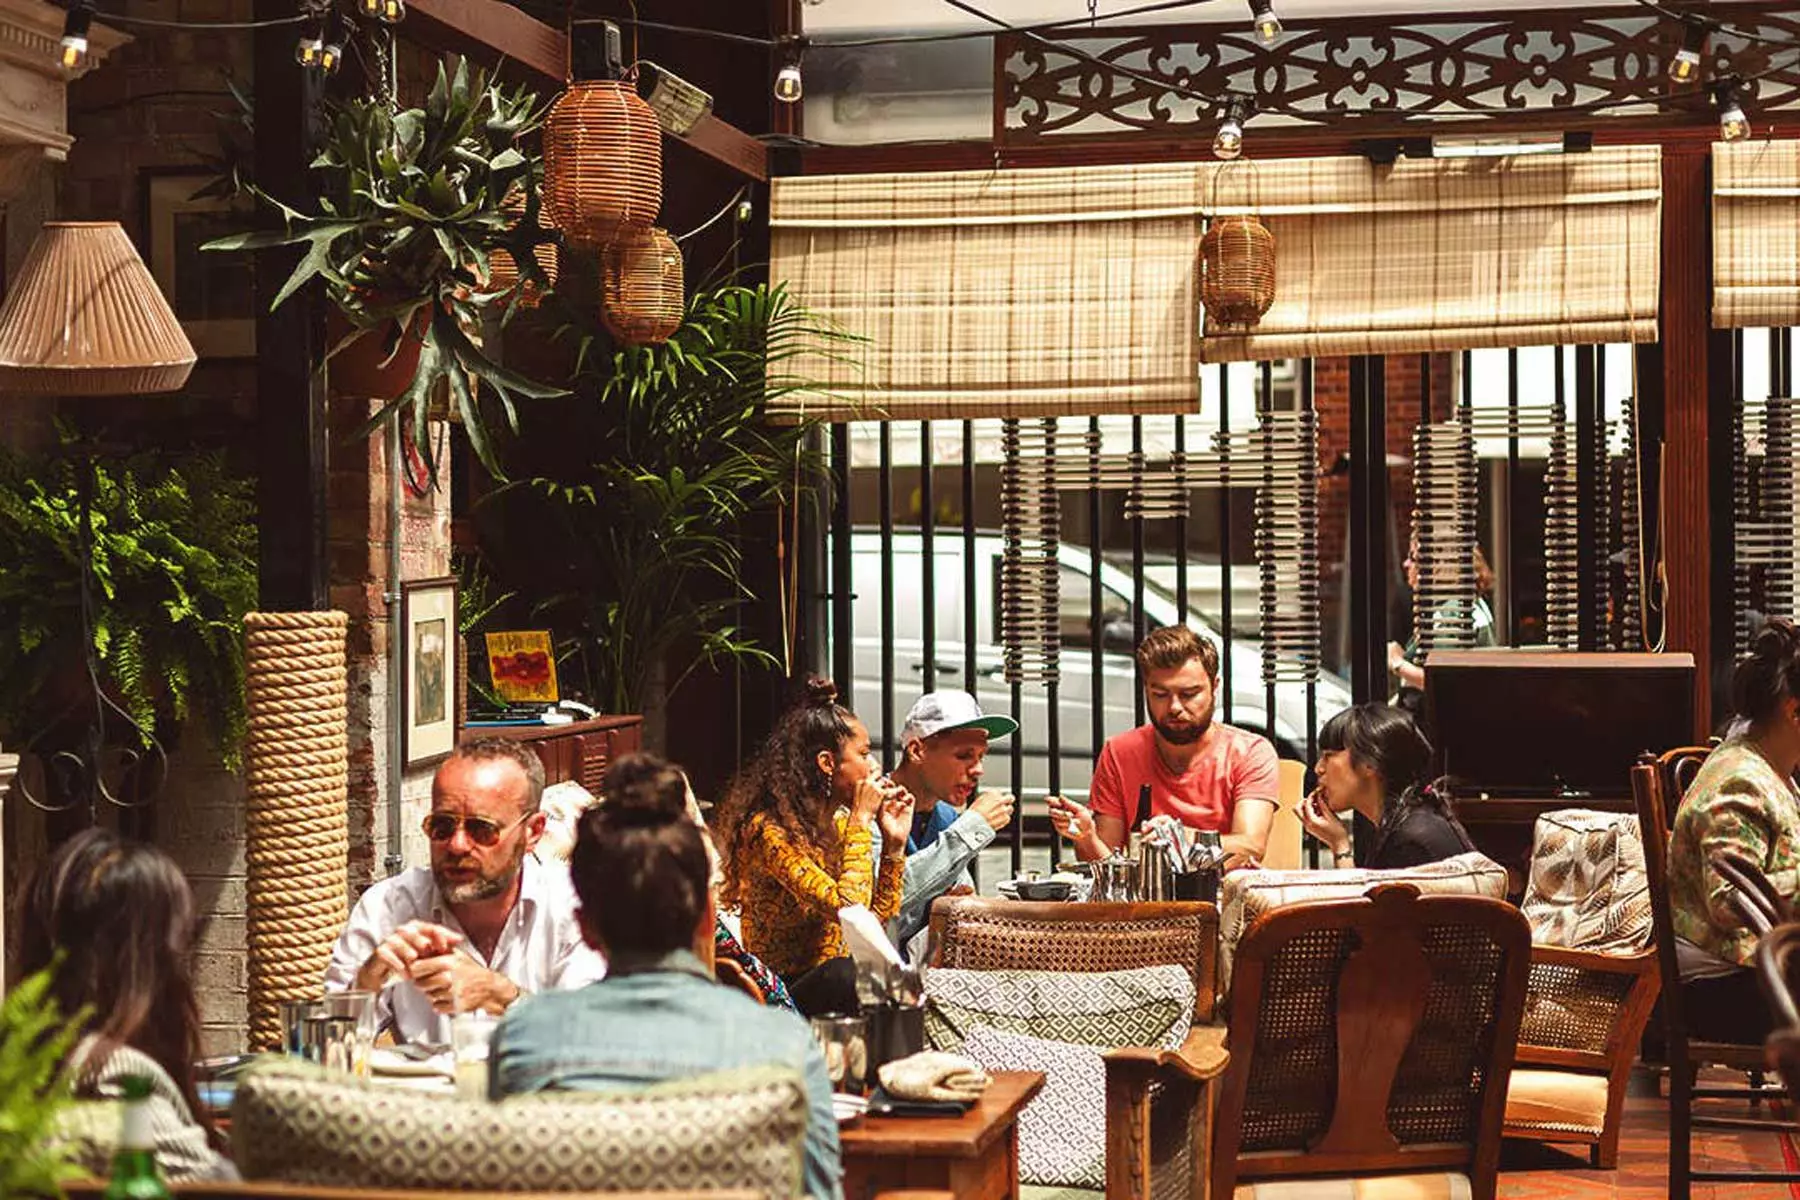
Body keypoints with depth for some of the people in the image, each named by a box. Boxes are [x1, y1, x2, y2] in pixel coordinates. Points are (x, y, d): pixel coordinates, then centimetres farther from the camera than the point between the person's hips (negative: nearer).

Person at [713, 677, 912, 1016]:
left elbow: (879, 917, 14)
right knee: (844, 974, -38)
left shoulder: (838, 821, 11)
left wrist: (894, 844, 4)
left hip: (833, 983, 7)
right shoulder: (768, 829, -15)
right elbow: (849, 909, -24)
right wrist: (861, 820, -15)